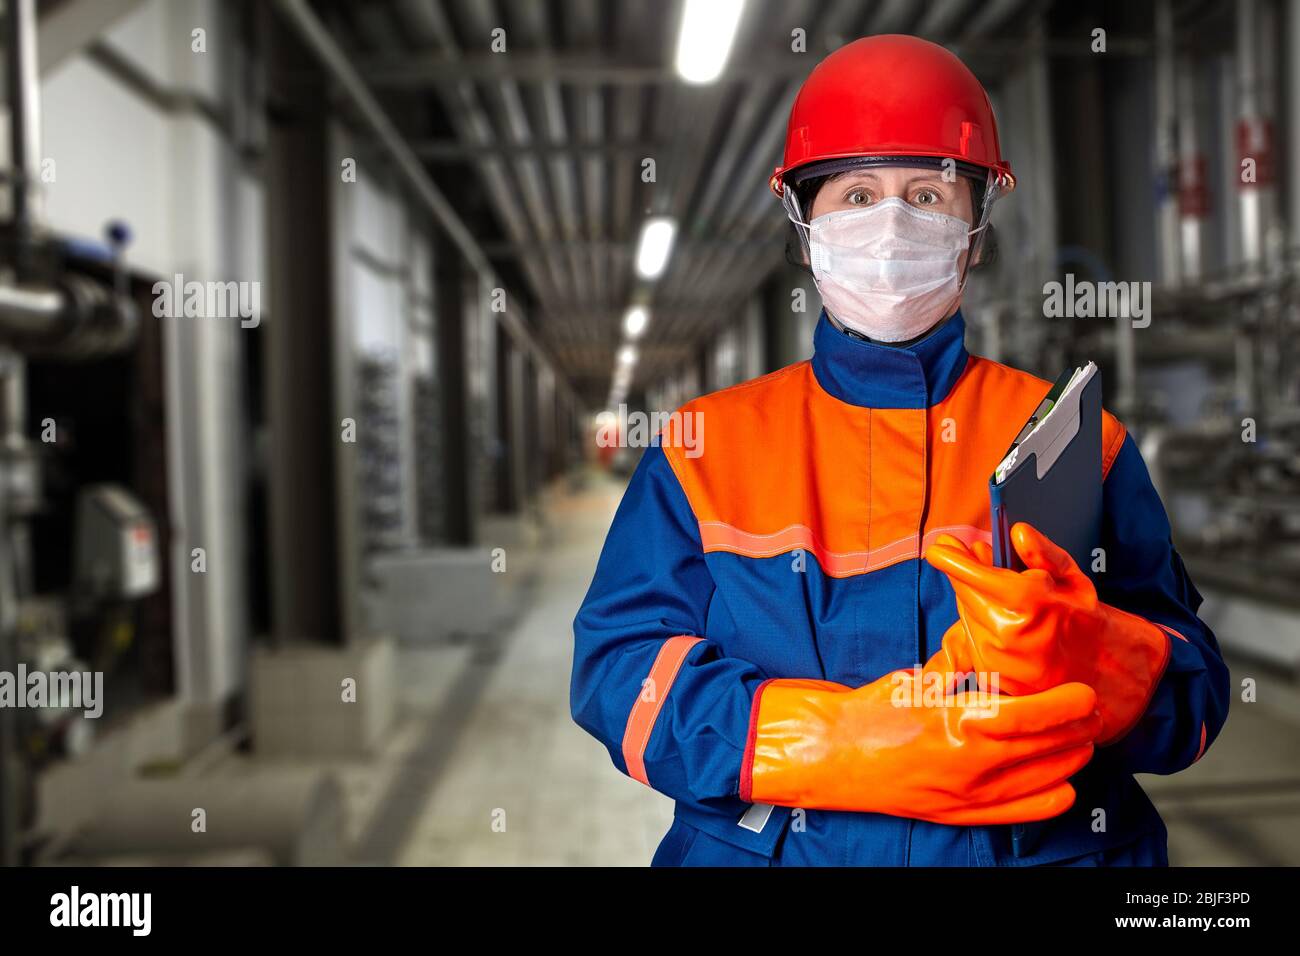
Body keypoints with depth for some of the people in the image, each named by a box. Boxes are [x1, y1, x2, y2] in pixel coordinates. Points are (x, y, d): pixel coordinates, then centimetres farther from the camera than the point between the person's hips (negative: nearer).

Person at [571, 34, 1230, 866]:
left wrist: (1078, 653, -16)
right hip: (769, 848, 0)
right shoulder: (710, 443, 10)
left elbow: (1194, 695, 6)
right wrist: (855, 743, -14)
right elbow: (618, 671, -1)